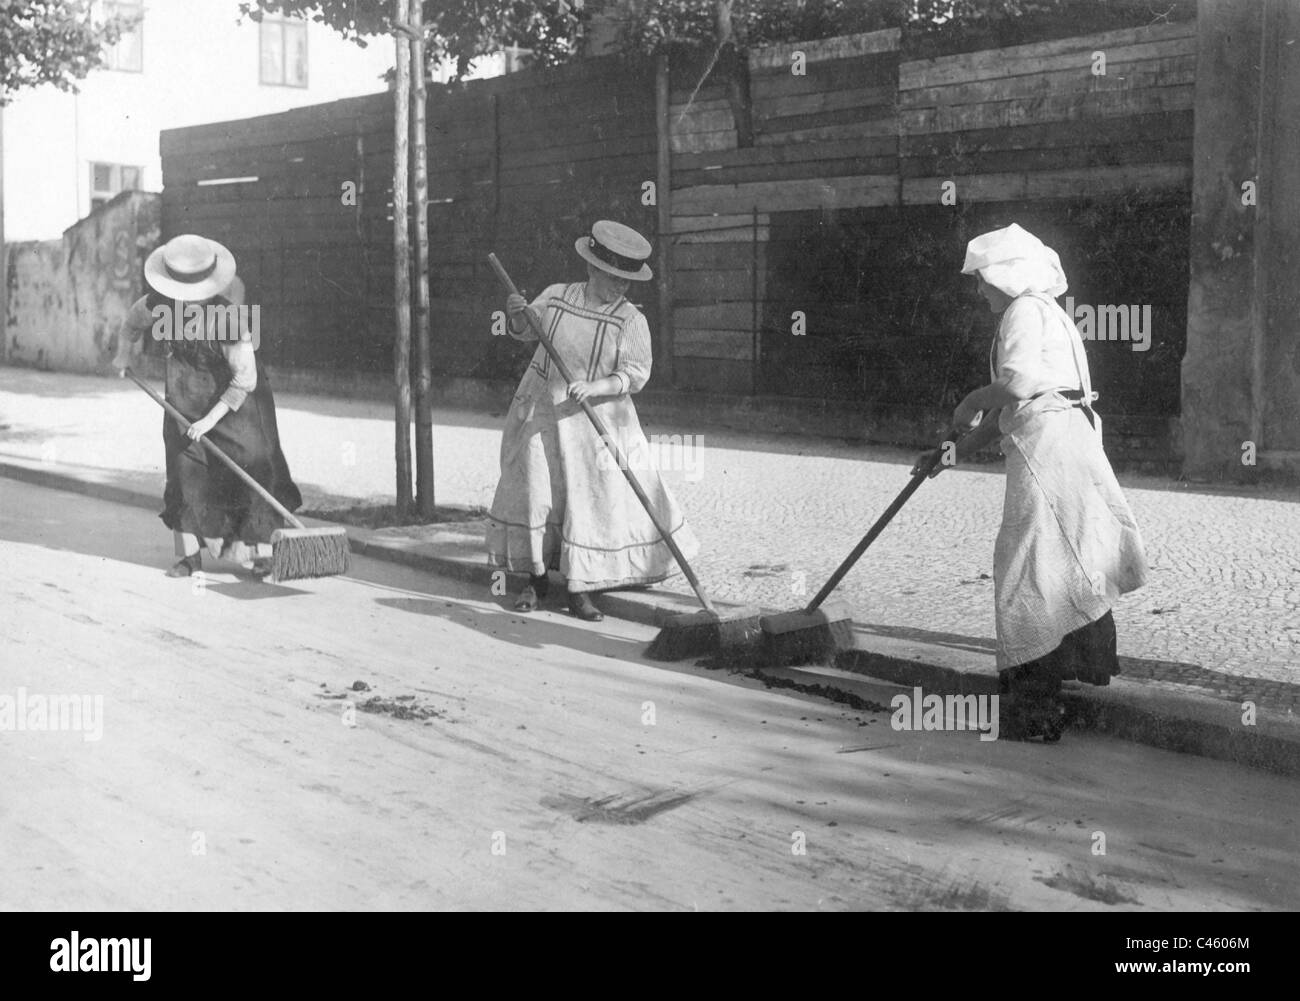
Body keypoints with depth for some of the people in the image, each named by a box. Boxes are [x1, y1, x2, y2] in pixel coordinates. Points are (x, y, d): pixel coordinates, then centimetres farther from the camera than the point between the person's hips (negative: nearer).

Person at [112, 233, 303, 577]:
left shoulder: (228, 313, -33)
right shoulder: (160, 303, -20)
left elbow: (245, 379, -31)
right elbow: (133, 320, 7)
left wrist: (212, 418, -30)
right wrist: (123, 355, 22)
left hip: (232, 391, -3)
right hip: (187, 390, 3)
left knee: (251, 462, -8)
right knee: (185, 463, -4)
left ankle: (261, 552, 0)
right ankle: (190, 555, 2)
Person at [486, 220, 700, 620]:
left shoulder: (630, 320, -9)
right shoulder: (556, 297, -2)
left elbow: (635, 374, -15)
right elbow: (524, 332, 14)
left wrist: (593, 387, -29)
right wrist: (516, 313, -8)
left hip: (595, 420, -2)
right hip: (541, 412, 2)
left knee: (594, 501, -2)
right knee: (532, 493, 5)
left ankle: (579, 590, 10)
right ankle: (535, 578, 22)